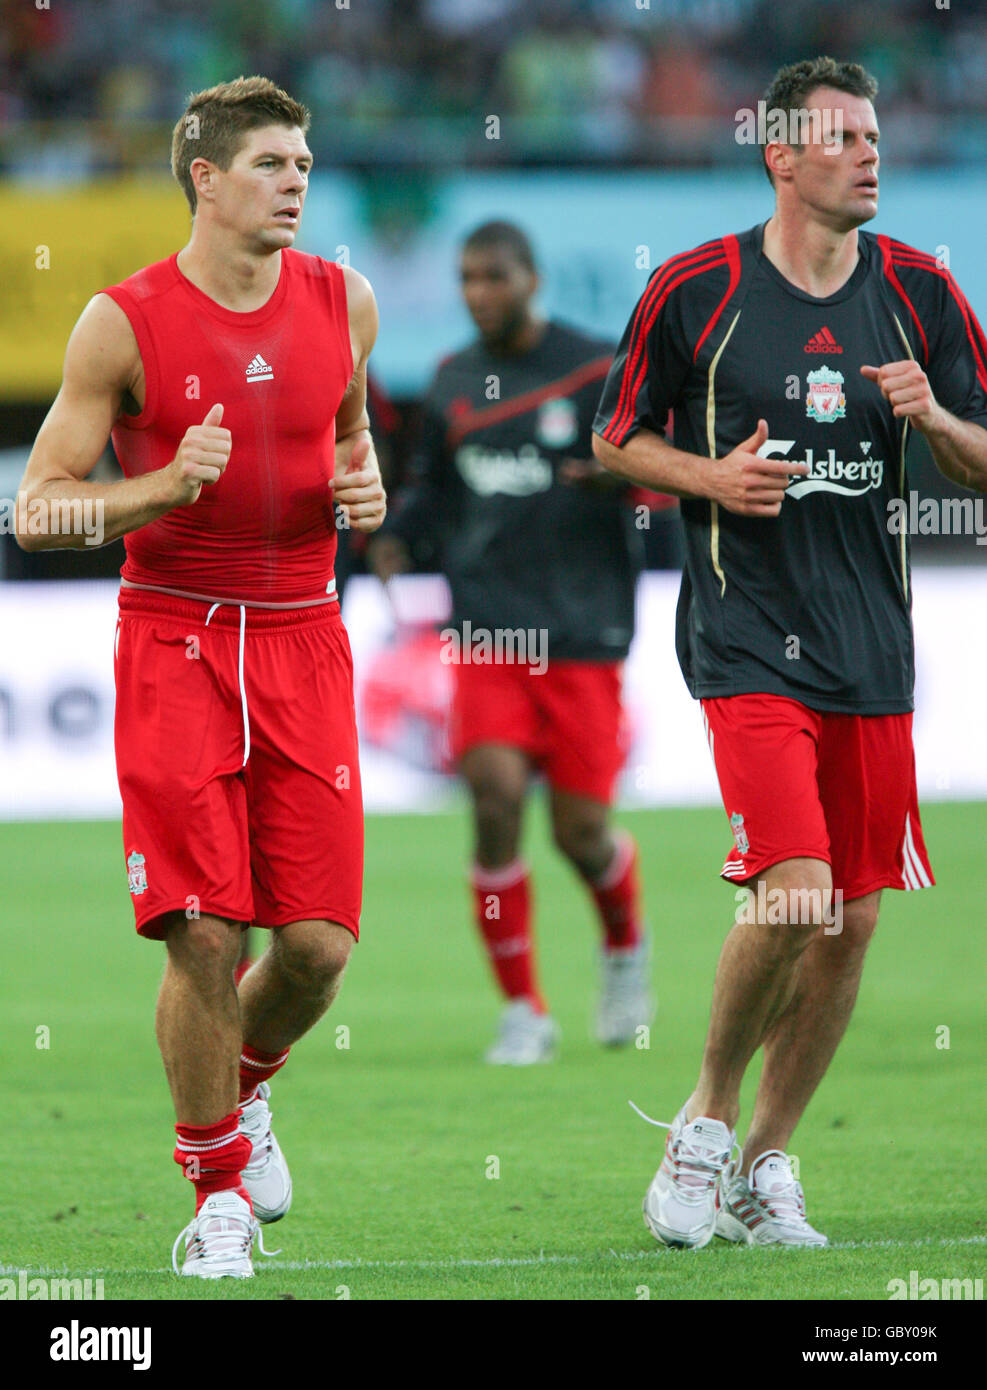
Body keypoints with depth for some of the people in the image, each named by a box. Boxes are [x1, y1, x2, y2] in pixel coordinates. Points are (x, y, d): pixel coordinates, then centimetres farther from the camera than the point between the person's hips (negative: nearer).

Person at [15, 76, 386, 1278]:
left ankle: (245, 1082, 29)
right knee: (204, 937, -10)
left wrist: (365, 485, 3)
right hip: (173, 642, -3)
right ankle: (218, 1193, 8)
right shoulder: (126, 322, -6)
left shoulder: (341, 303, 6)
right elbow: (39, 508, -4)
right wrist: (168, 486, -20)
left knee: (319, 941, -4)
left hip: (303, 638, 3)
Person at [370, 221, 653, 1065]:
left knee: (581, 830, -2)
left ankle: (626, 944, 34)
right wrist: (398, 533, 3)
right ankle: (524, 1012, -4)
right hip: (485, 632, 2)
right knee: (495, 793, -16)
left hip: (582, 629, -2)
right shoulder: (453, 385, 9)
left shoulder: (596, 371, -3)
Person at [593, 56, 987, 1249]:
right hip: (748, 642, -4)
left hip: (873, 647, 5)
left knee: (851, 922, 4)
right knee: (792, 898, -19)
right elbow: (616, 438, 7)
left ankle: (763, 1165, 20)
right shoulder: (695, 290, -4)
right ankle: (707, 1119, 5)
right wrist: (713, 477, -11)